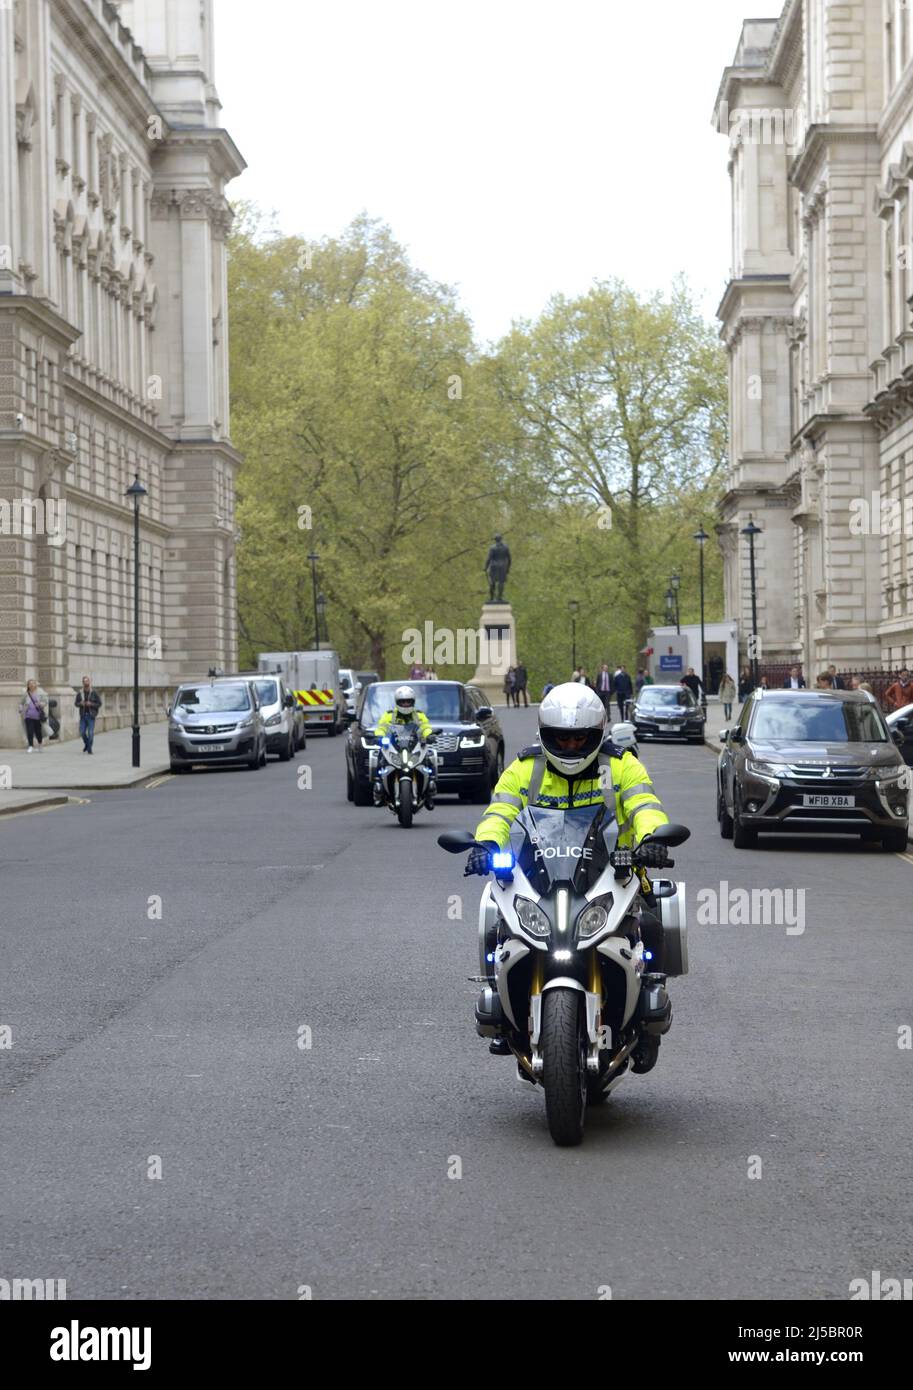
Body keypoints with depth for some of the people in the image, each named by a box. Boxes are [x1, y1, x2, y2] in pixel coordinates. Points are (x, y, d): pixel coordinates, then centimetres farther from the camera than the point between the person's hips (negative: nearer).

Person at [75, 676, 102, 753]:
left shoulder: (94, 693, -3)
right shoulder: (80, 693, 5)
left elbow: (99, 703, -2)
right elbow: (76, 703, 11)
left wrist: (91, 704, -16)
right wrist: (80, 703, -11)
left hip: (91, 715, -3)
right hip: (83, 715, 3)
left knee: (90, 732, -7)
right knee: (82, 732, 1)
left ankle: (89, 748, 3)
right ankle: (86, 744, 29)